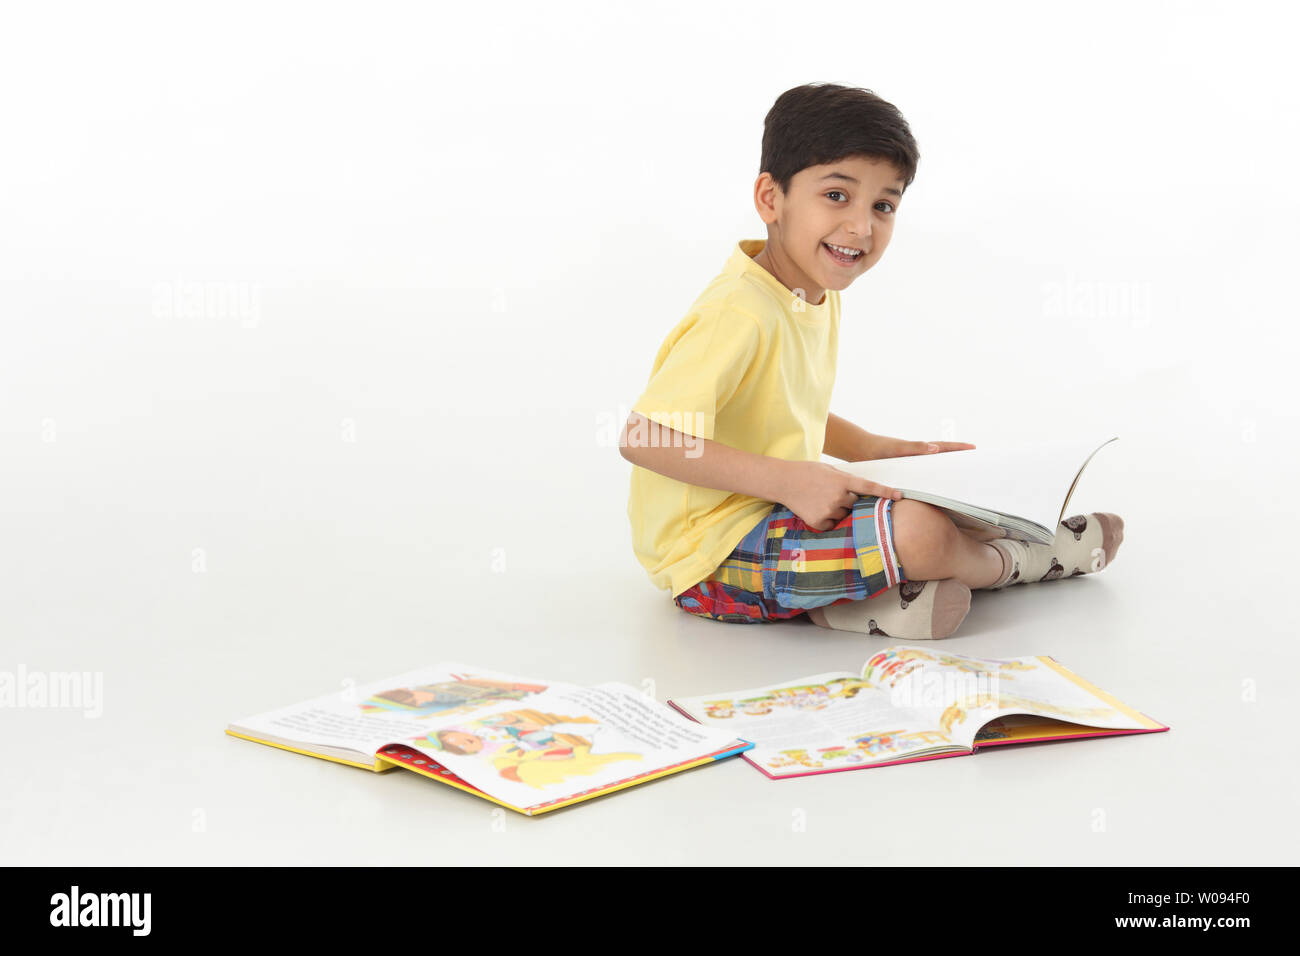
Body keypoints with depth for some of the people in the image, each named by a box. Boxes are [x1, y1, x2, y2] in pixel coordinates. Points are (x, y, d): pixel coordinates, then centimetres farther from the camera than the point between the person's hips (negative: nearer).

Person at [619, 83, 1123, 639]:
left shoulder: (818, 295, 7)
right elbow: (644, 438, -30)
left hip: (772, 511, 11)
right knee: (917, 531, -23)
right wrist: (789, 479, -30)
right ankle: (1010, 563, 9)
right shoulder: (741, 313, -24)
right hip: (711, 550, -11)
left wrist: (875, 450, 10)